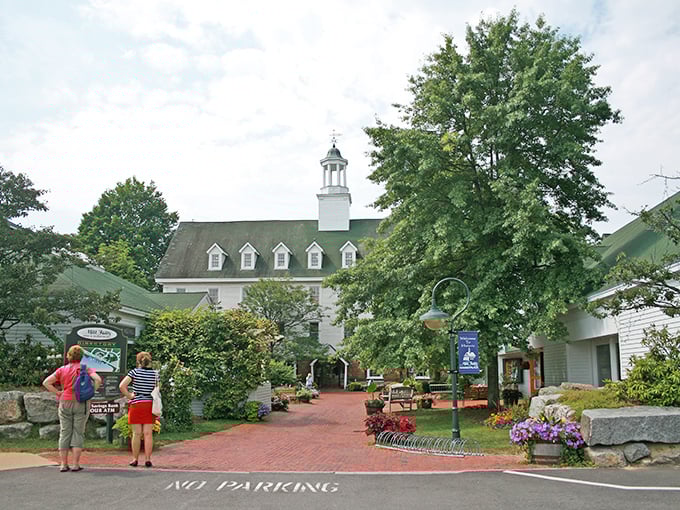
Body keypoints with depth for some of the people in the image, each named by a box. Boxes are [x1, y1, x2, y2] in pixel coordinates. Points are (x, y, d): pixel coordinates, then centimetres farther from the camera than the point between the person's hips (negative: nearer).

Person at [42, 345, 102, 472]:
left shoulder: (62, 369, 5)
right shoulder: (86, 369, -2)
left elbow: (46, 382, 2)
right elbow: (98, 379, -17)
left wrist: (58, 393, 5)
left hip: (65, 403, 2)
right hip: (81, 403, -2)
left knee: (64, 433, 8)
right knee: (78, 433, 3)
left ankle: (64, 464, 9)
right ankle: (76, 464, 2)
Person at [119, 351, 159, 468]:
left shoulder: (134, 372, -5)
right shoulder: (155, 373, 2)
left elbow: (122, 386, -14)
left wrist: (129, 396, -3)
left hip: (136, 404, -2)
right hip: (150, 404, 2)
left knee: (137, 433, 4)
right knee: (148, 433, 3)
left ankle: (135, 459, 10)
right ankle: (148, 459, 2)